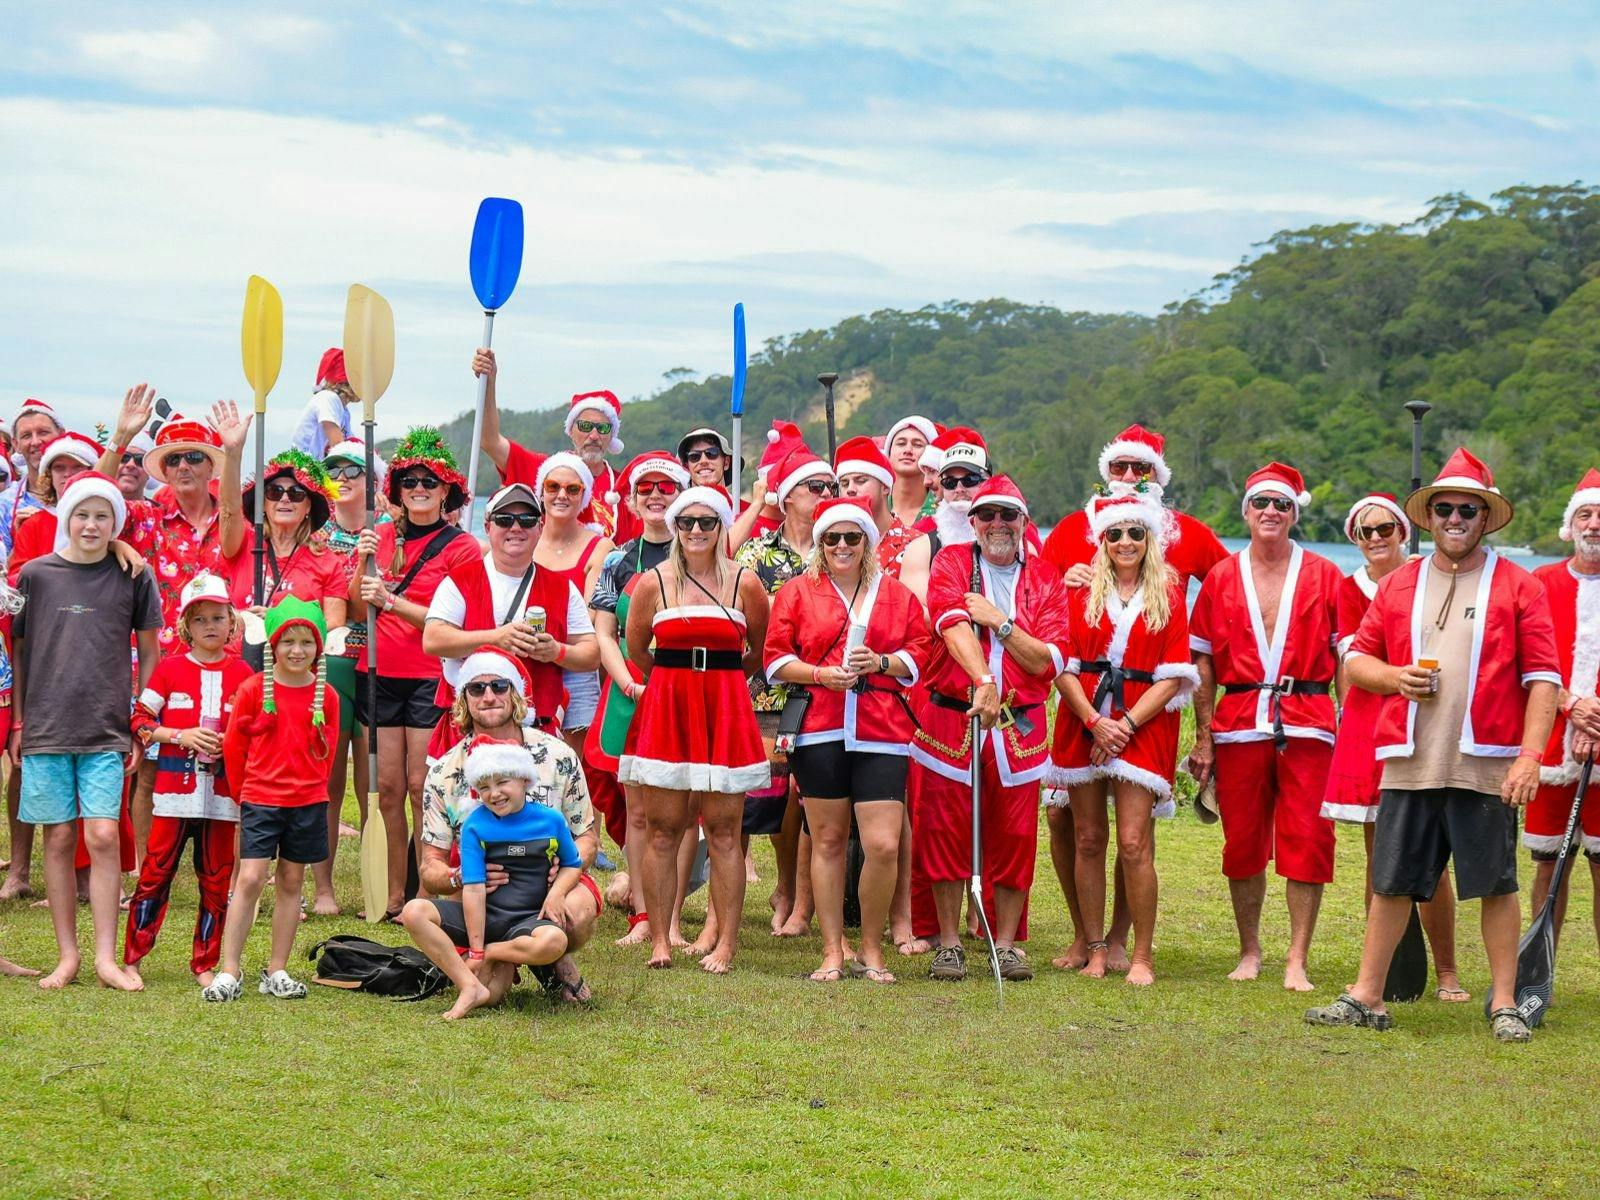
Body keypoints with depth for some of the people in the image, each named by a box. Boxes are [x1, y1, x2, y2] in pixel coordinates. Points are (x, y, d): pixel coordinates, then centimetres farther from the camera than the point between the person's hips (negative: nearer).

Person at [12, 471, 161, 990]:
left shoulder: (133, 576, 3)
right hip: (46, 728, 1)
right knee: (59, 838, 3)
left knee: (103, 836, -9)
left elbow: (149, 653, 10)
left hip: (107, 731, -1)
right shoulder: (36, 574, 4)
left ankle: (106, 957, -3)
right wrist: (17, 723, 8)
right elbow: (19, 650, 11)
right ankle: (67, 956, 10)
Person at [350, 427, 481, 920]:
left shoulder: (461, 547, -3)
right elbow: (356, 612, 8)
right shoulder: (381, 537, 10)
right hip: (382, 675, 4)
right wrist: (362, 564, -7)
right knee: (388, 787, 4)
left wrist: (392, 601, -17)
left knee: (421, 786, -7)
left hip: (430, 679, -4)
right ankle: (394, 895, 9)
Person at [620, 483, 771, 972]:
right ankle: (659, 940, 7)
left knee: (722, 831, 0)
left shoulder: (744, 583, 3)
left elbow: (761, 653, 15)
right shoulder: (653, 582, 3)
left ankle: (725, 941, 5)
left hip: (726, 713, 0)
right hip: (664, 711, 1)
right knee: (662, 830, 1)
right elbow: (636, 651, 13)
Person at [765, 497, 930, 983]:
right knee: (828, 840, 4)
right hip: (819, 729, 0)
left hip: (882, 732, 0)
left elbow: (919, 654, 12)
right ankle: (832, 952, 12)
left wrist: (882, 662, -7)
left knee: (883, 846, -8)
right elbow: (776, 659, 6)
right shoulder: (797, 592, 10)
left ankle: (871, 951, 8)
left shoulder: (897, 594, 13)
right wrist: (820, 674, -10)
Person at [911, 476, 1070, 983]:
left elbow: (1047, 660, -2)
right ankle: (949, 945, 10)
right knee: (945, 833, 1)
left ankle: (1007, 944, 14)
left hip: (1019, 726, 2)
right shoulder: (952, 562, 2)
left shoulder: (1044, 579, 8)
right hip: (949, 719, -2)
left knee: (1014, 837, 3)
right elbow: (954, 626, -17)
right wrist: (983, 681, -32)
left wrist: (999, 621, -13)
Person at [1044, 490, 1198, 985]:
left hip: (1144, 726, -2)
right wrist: (1094, 721, -12)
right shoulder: (1082, 590, 9)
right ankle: (1094, 947, 13)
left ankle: (1143, 956, -4)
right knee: (1088, 840, 4)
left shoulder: (1168, 595, 6)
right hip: (1084, 723, 2)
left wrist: (1126, 724, -11)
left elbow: (1173, 676, 0)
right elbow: (1062, 666, 2)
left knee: (1133, 842, -10)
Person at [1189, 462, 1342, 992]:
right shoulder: (1221, 578, 10)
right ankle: (1249, 952, 20)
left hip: (1307, 724, -1)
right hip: (1238, 724, 2)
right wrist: (1203, 737, 2)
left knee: (1307, 842, -5)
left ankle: (1297, 962, 0)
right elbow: (1203, 662, 9)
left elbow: (1346, 658, 4)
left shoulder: (1324, 576, 6)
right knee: (1242, 842, 6)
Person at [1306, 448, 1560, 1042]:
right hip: (1409, 764, 3)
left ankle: (1504, 1004, 10)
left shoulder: (1519, 587, 2)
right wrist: (1395, 676, -5)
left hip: (1487, 765, -3)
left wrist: (1530, 755, -12)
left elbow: (1542, 678, -2)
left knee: (1497, 884, 1)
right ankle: (1367, 997, 14)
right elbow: (1356, 660, 17)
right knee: (1391, 882, 7)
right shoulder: (1398, 585, 12)